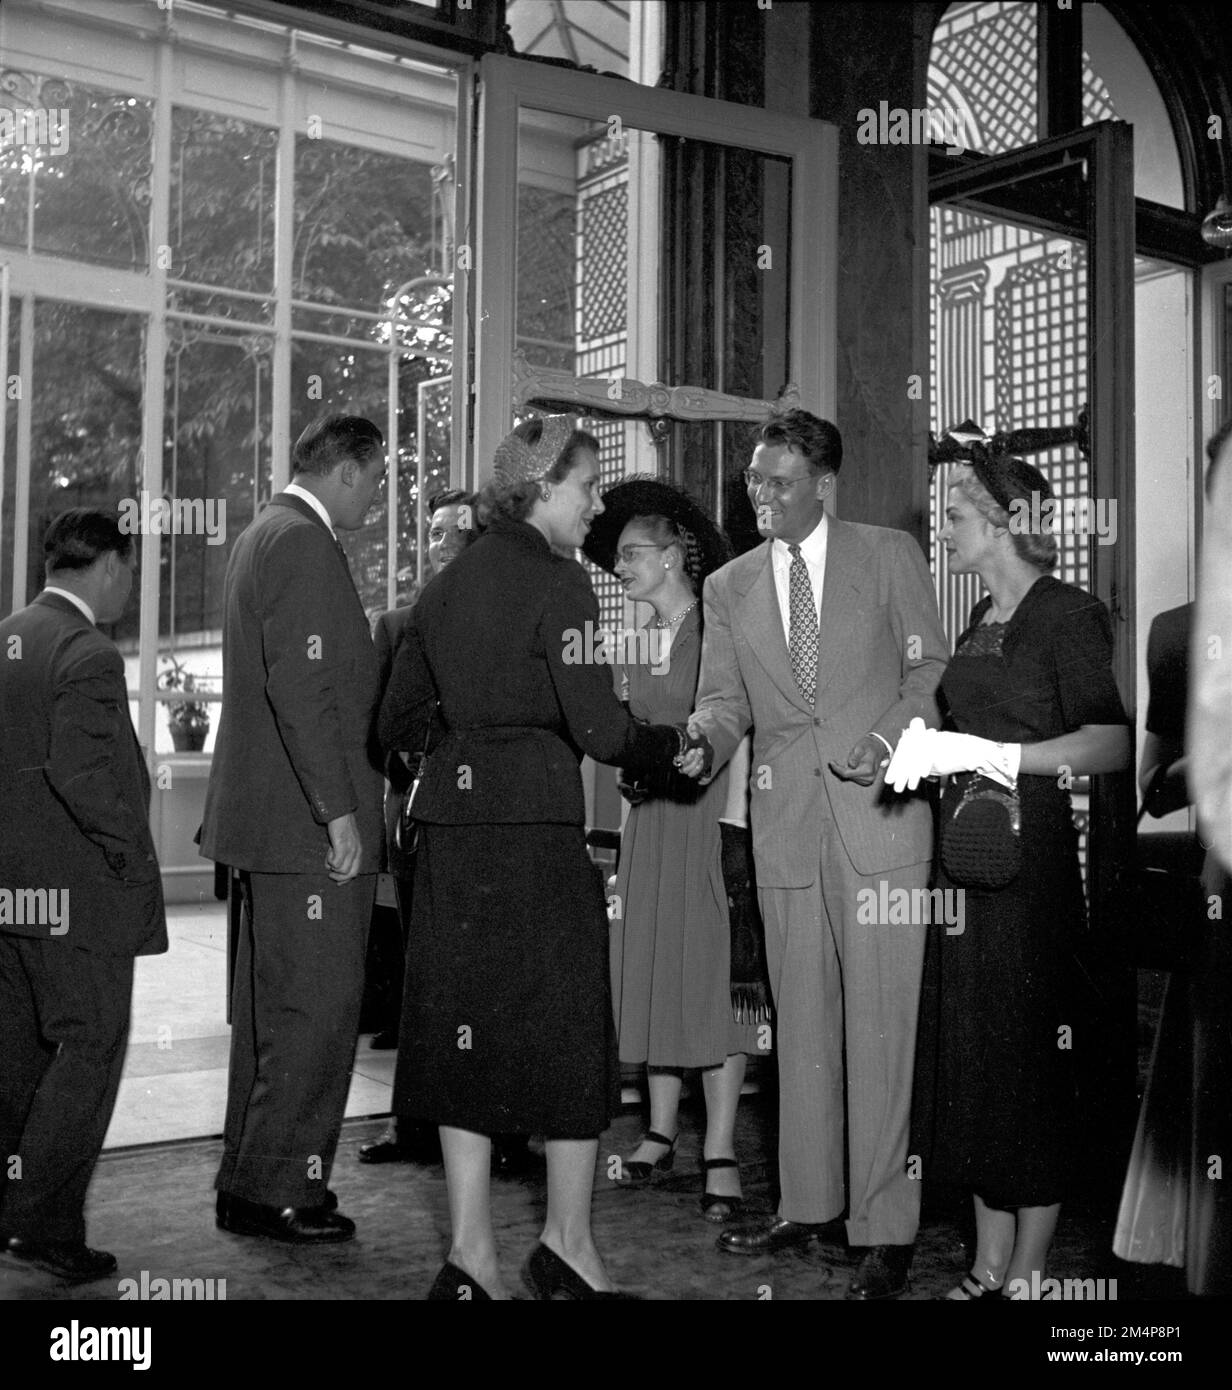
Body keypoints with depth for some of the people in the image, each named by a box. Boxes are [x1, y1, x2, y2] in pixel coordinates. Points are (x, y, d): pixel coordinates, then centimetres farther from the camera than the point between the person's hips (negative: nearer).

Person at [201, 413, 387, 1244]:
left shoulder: (267, 536, 18)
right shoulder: (305, 544, -14)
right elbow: (301, 687, -22)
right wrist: (337, 809, -21)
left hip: (274, 823, 11)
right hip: (310, 828, -11)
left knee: (274, 1008, 16)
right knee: (320, 1006, -4)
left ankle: (250, 1183, 25)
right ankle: (277, 1192, 4)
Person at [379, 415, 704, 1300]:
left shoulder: (451, 581, 13)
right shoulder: (557, 581, -9)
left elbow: (399, 719, 16)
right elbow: (598, 727, -16)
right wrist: (673, 744, 1)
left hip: (453, 819, 7)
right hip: (537, 818, -7)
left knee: (469, 1027, 10)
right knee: (568, 1025, 6)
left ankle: (472, 1253, 14)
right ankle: (568, 1243, 16)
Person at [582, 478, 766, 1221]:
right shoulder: (641, 641, 13)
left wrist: (734, 825, -16)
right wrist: (629, 768, 6)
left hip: (708, 815, -7)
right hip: (651, 819, 7)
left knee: (715, 975, -4)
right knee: (655, 972, 9)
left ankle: (721, 1150, 1)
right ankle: (662, 1131, 19)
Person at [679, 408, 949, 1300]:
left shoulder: (890, 556, 5)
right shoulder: (729, 587, 13)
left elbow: (932, 668, 4)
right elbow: (725, 699, 11)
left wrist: (892, 732, -14)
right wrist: (700, 743, -11)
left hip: (879, 814, -3)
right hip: (785, 822, 4)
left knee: (879, 1023, -5)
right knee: (800, 1023, 11)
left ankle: (887, 1231, 3)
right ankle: (807, 1207, 22)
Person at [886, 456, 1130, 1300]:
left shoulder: (1068, 615, -8)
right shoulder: (981, 622, 15)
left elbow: (1111, 745, -18)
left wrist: (980, 753, -21)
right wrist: (926, 752, 9)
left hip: (1030, 855, -8)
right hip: (965, 852, 8)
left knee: (1030, 1059, -1)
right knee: (969, 1054, 8)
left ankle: (1030, 1271, 11)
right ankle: (989, 1263, 18)